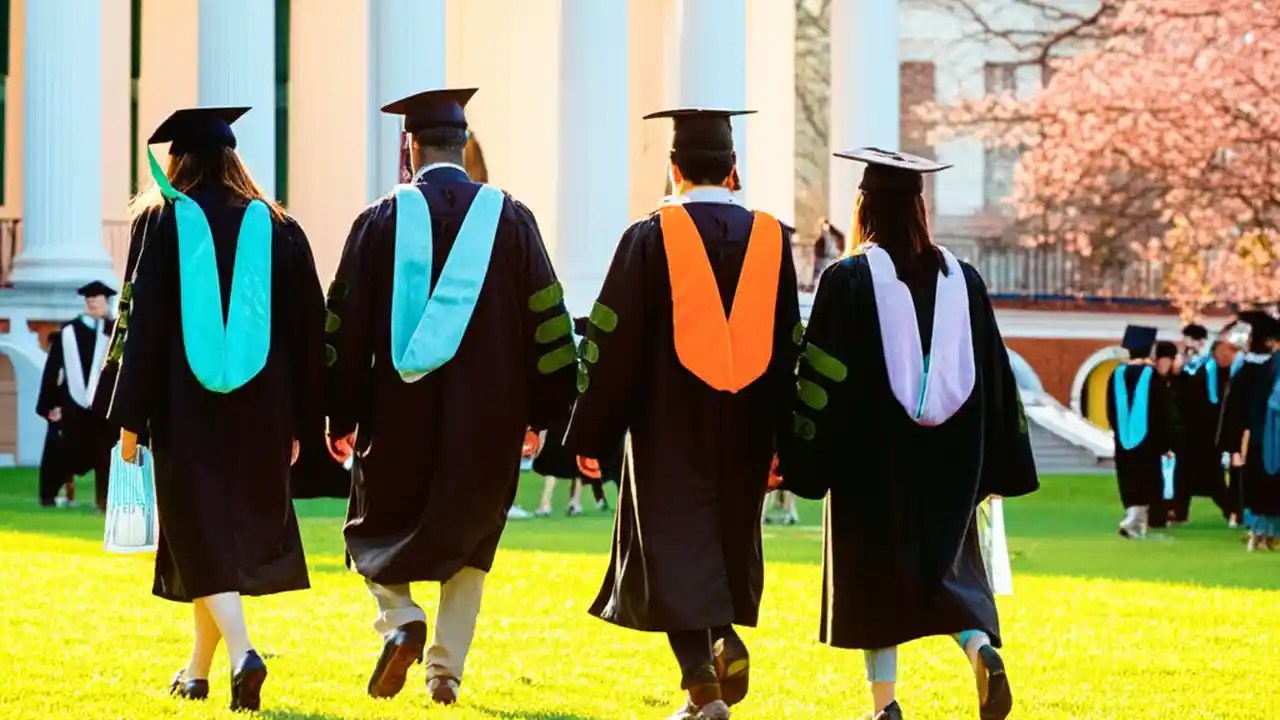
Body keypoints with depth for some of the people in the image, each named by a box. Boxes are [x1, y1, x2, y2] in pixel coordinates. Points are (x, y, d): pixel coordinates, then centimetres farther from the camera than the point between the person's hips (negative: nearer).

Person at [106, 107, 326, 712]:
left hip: (184, 408, -3)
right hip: (259, 412, 3)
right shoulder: (277, 229, 3)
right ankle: (199, 668, 26)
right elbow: (306, 332, 5)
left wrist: (129, 417, -3)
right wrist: (297, 424, 11)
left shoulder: (161, 223, -4)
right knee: (241, 529, 16)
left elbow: (142, 322, -7)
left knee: (202, 534, -1)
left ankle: (241, 654, -23)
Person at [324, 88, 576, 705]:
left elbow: (346, 325, -1)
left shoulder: (382, 221, -5)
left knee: (380, 526, 16)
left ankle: (399, 619, -10)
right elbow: (546, 318, 0)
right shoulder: (509, 218, -2)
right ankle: (446, 670, 9)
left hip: (400, 407, -1)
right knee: (467, 537, 15)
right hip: (486, 417, 1)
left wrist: (341, 415, 7)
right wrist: (545, 412, 7)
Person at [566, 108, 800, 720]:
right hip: (744, 434, 3)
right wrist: (782, 441, 10)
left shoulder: (651, 238, -8)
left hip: (670, 431, -3)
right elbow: (788, 348, 5)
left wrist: (589, 435, 0)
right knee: (728, 548, 23)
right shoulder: (770, 238, 2)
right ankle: (727, 642, 4)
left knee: (678, 551, 1)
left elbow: (613, 344, -7)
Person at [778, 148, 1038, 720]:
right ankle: (982, 647, -16)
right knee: (947, 565, 12)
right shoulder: (961, 279, 3)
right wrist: (998, 469, 12)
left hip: (872, 455, -3)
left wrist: (798, 462, -4)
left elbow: (821, 377, -10)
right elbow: (993, 373, 6)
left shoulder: (848, 280, -9)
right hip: (947, 459, 3)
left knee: (876, 575, 7)